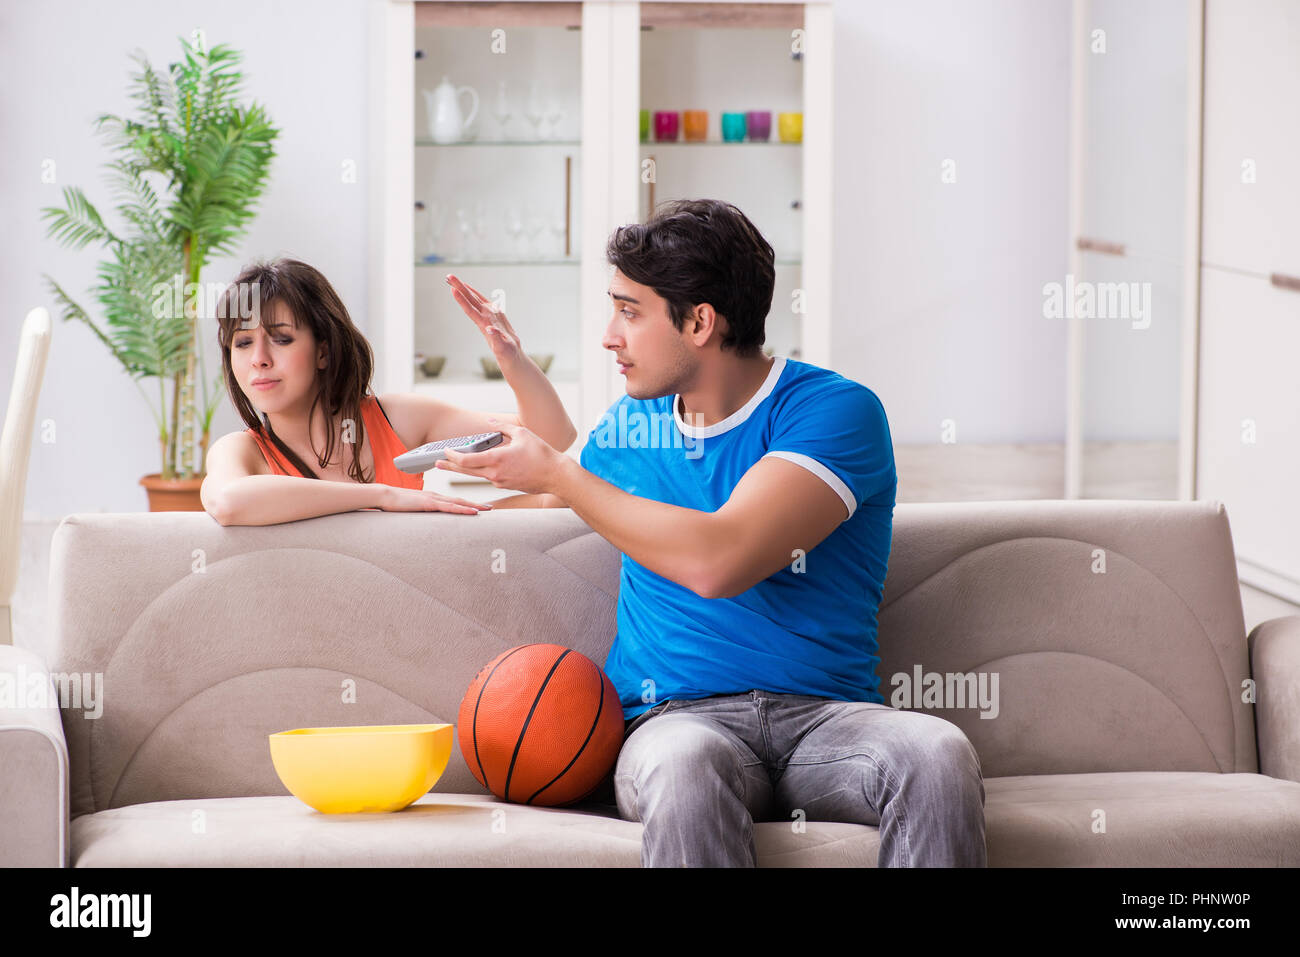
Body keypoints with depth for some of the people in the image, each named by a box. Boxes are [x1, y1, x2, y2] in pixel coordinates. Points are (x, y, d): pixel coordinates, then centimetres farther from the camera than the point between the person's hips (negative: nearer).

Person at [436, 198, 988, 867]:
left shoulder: (836, 410, -3)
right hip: (677, 718, 2)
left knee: (939, 755, -36)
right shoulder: (628, 424, 17)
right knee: (683, 768, -37)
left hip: (823, 712, -2)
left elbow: (716, 561, -17)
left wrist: (557, 474, -6)